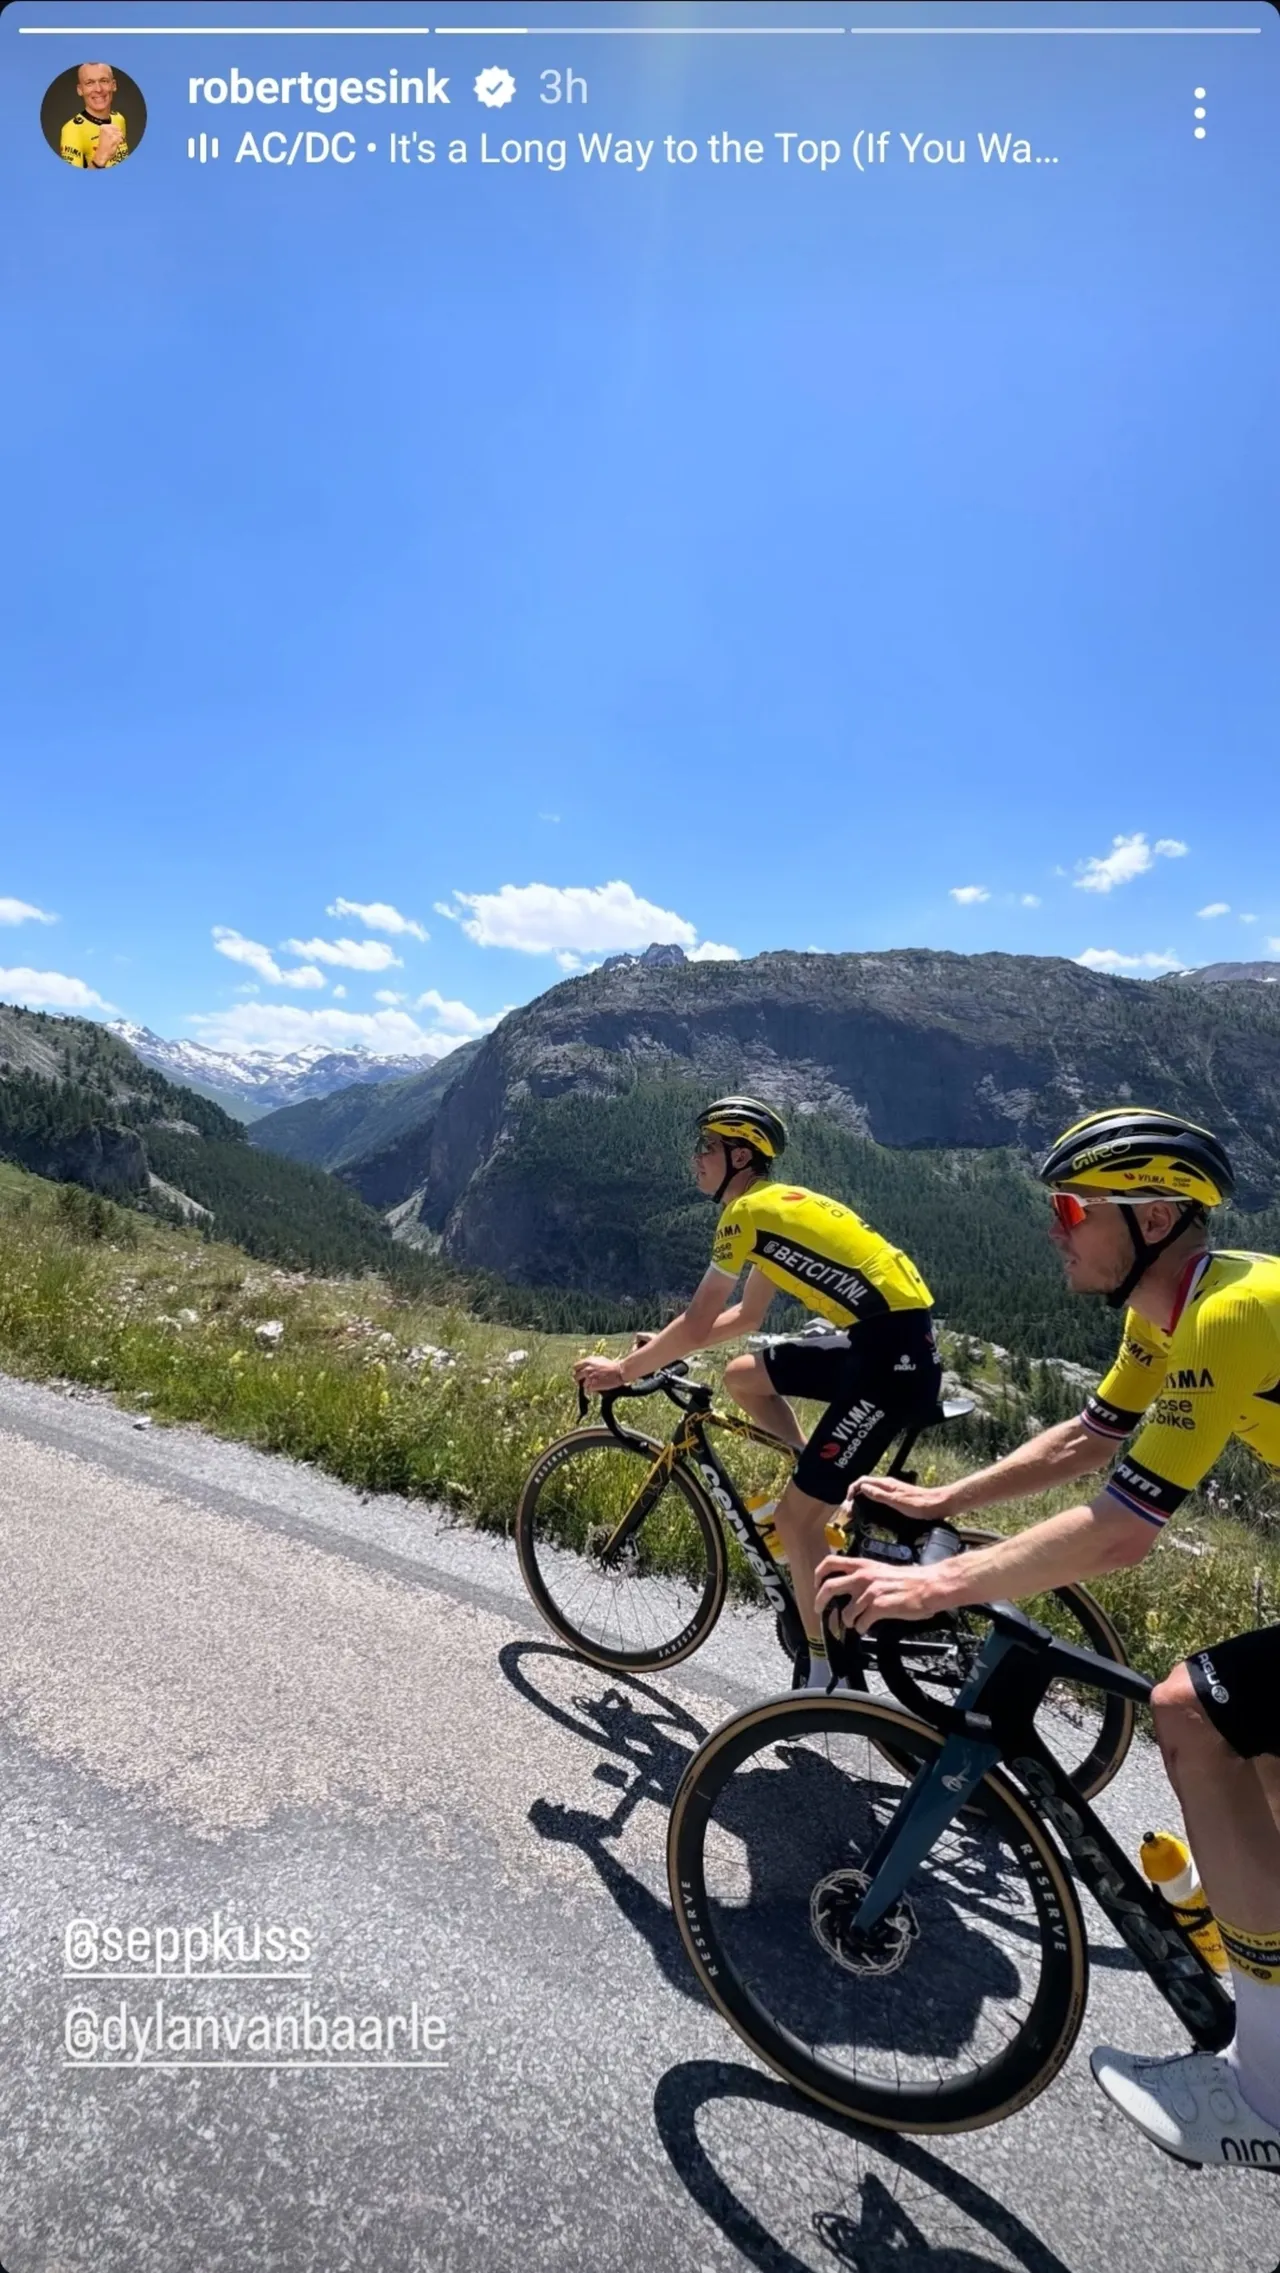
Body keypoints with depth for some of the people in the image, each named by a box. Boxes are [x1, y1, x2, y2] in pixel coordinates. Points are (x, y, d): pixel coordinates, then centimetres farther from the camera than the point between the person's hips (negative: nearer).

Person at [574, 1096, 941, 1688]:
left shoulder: (748, 1210, -10)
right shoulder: (778, 1204, 18)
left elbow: (697, 1326, -9)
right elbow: (747, 1315, 25)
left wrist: (622, 1369, 3)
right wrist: (663, 1346, 22)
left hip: (895, 1354, -10)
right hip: (878, 1339, 10)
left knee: (793, 1515, -4)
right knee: (742, 1376, 17)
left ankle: (825, 1676, 8)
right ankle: (820, 1485, 23)